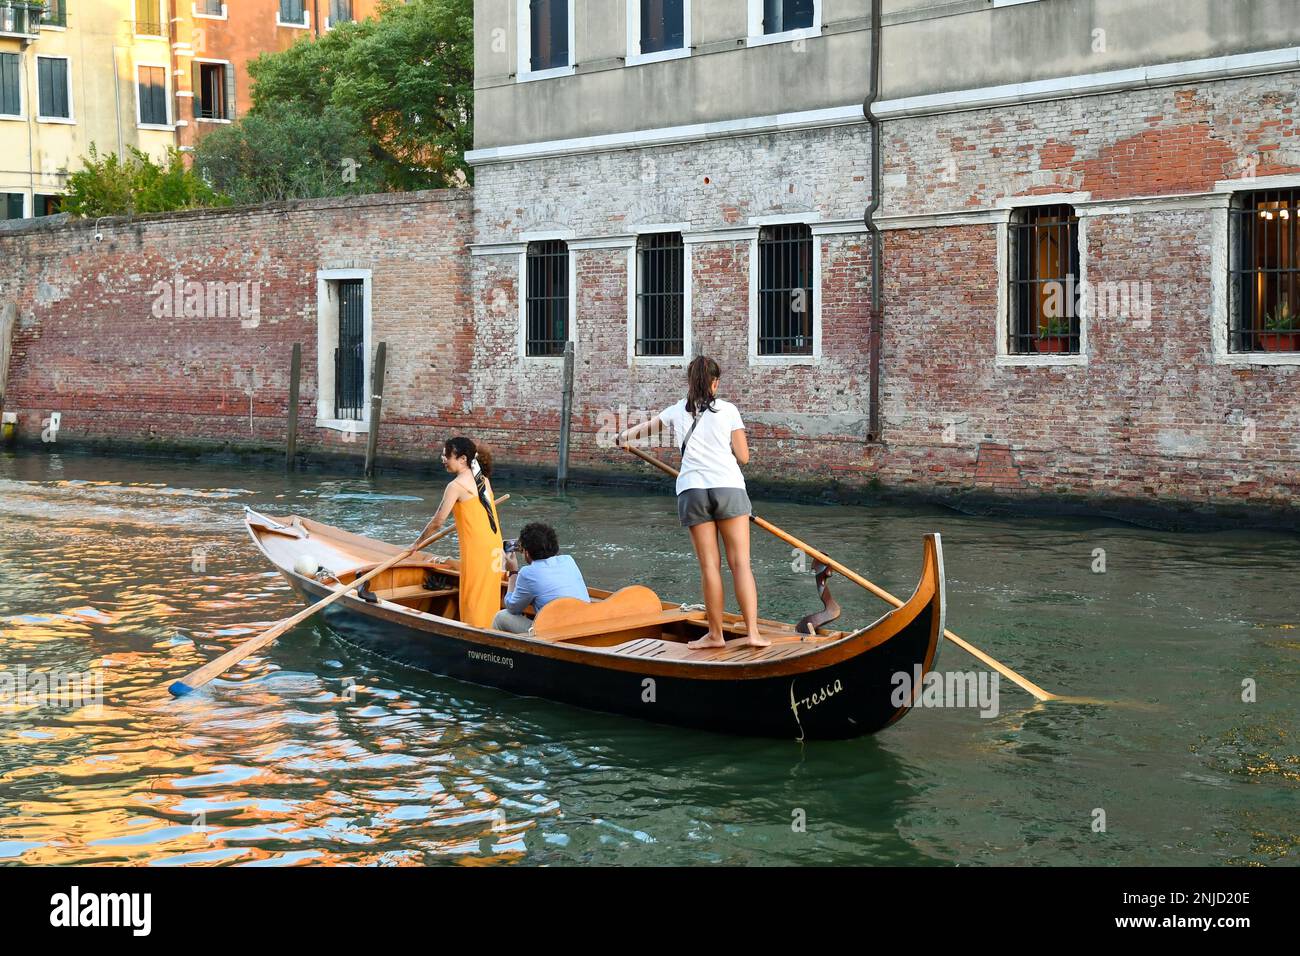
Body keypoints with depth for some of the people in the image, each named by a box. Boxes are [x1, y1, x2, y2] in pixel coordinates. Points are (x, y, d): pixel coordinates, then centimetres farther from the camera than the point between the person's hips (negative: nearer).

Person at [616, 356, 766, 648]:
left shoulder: (677, 412, 12)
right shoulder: (728, 410, 5)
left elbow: (646, 427, 32)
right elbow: (743, 456, 5)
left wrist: (625, 436, 53)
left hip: (692, 491, 1)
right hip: (729, 487, -1)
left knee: (709, 565, 4)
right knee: (740, 562, -2)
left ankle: (716, 634, 9)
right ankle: (753, 632, -7)